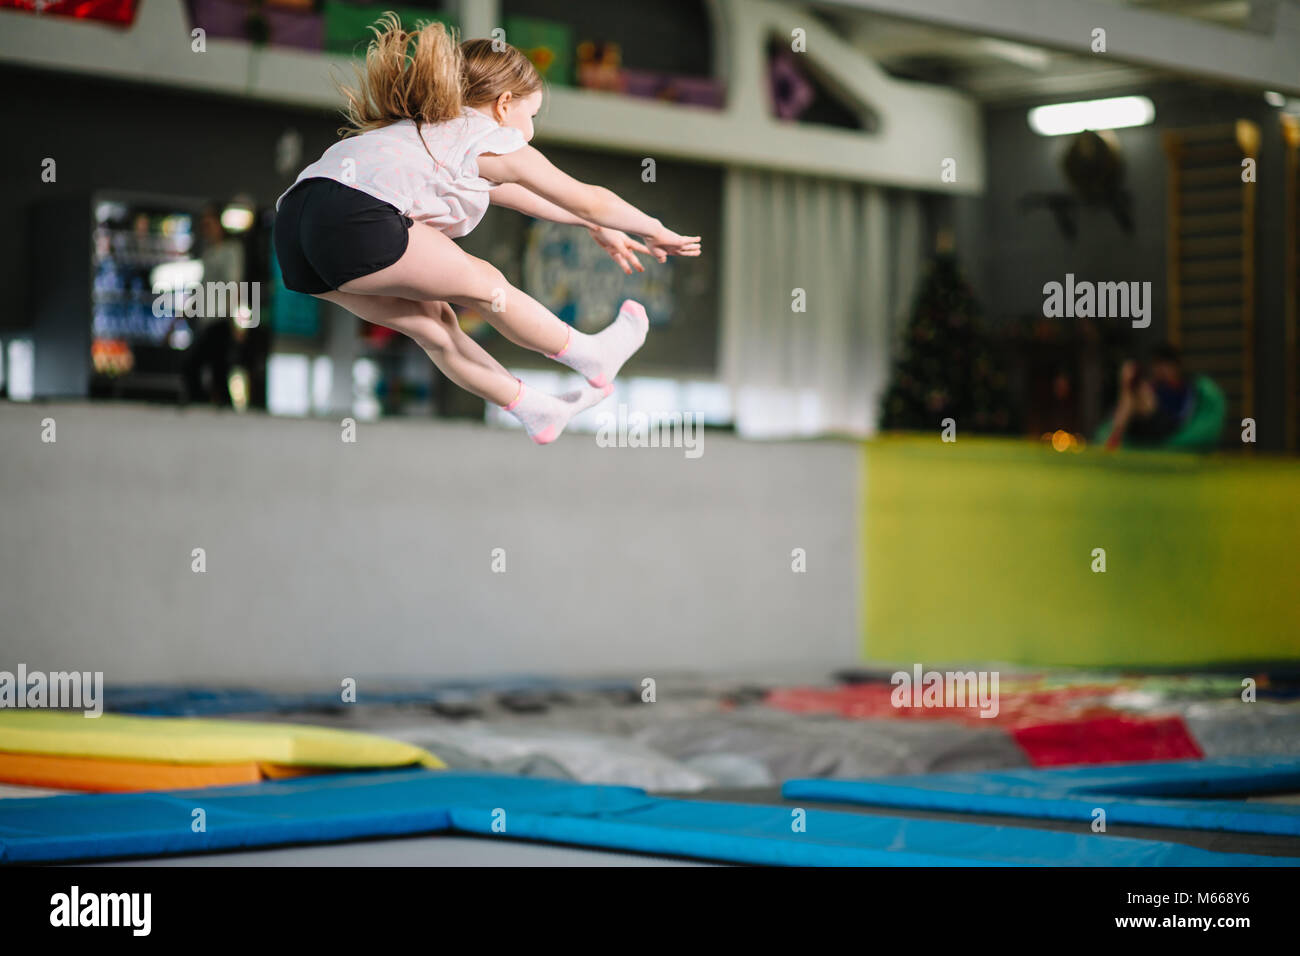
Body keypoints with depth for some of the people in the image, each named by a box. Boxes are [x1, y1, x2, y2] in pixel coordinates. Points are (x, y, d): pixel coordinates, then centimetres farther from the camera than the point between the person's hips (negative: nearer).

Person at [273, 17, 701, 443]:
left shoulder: (435, 129, 36)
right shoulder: (497, 143, 12)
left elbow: (515, 196, 48)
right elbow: (586, 200, 21)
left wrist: (594, 227, 57)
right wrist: (655, 231, 36)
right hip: (357, 220, -9)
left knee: (430, 322, 18)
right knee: (483, 284, 9)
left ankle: (537, 412, 26)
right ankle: (594, 360, 23)